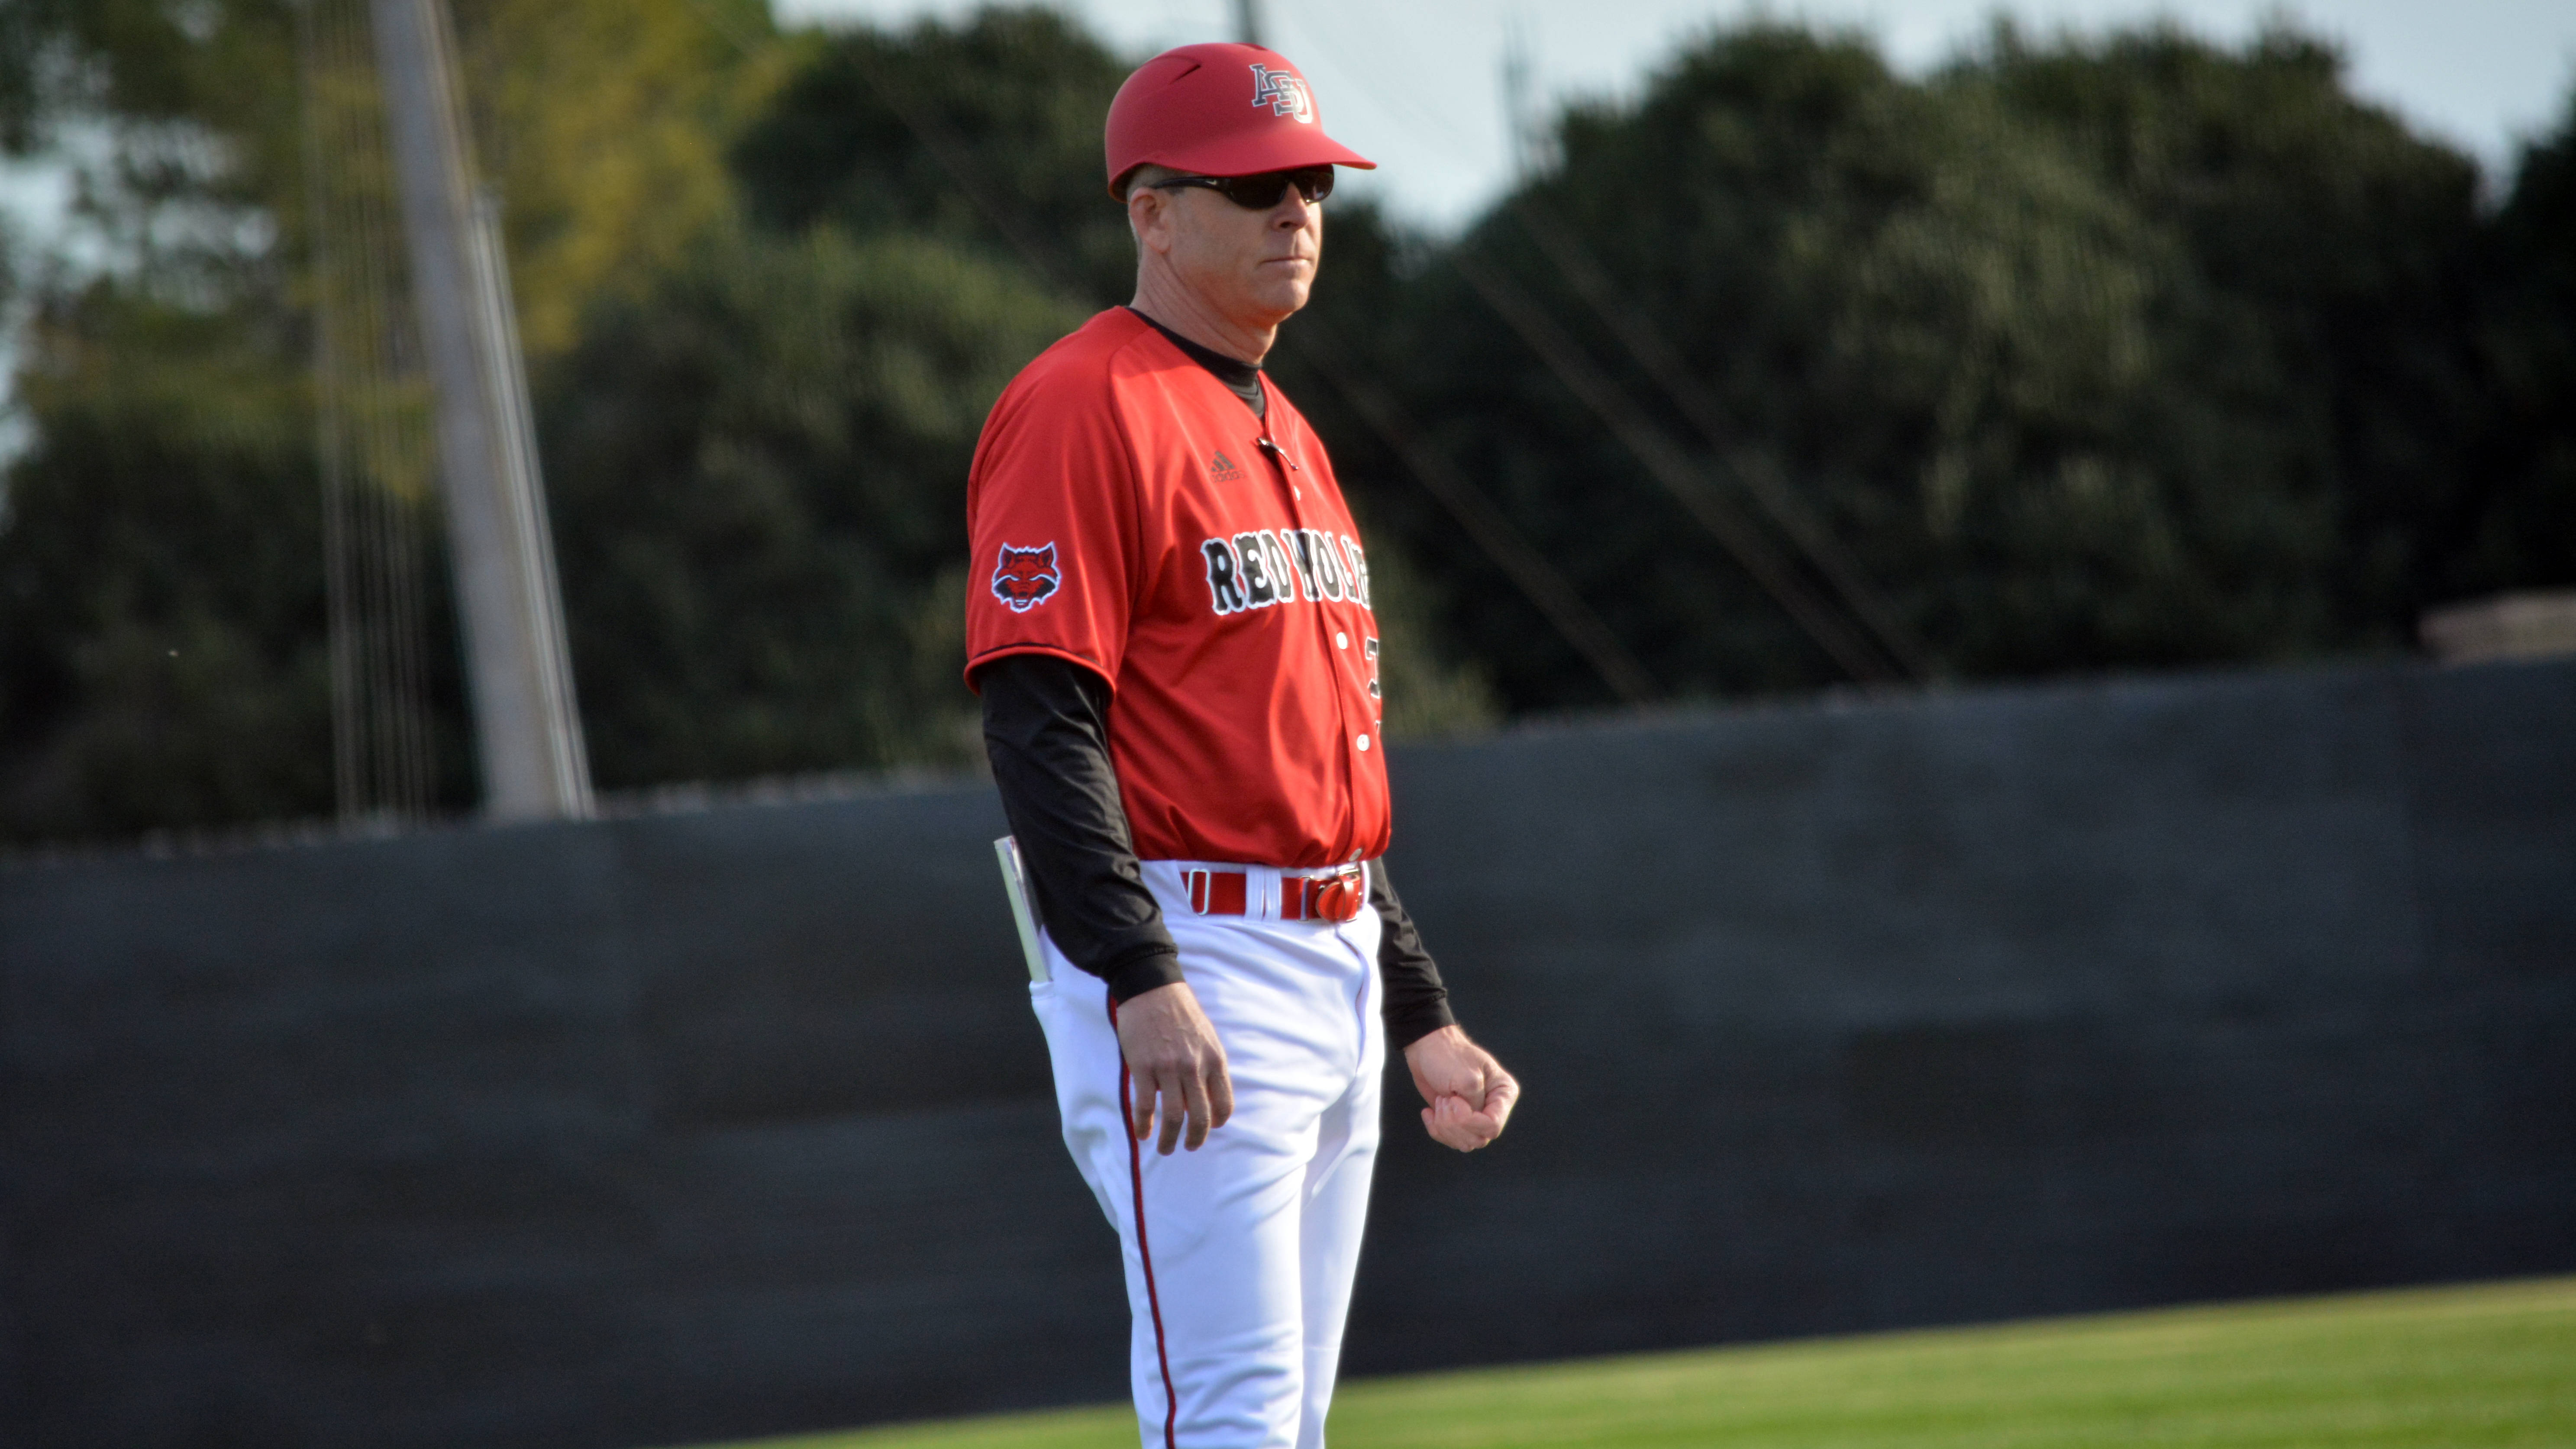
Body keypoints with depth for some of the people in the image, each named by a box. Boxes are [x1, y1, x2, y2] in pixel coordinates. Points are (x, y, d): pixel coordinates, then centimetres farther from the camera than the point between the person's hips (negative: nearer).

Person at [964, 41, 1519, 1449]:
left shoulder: (1286, 435, 21)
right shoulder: (1082, 409, -9)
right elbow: (1036, 716, -18)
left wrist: (1418, 1014, 22)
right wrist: (1139, 979, -28)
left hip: (1337, 963, 10)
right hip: (1184, 961, -10)